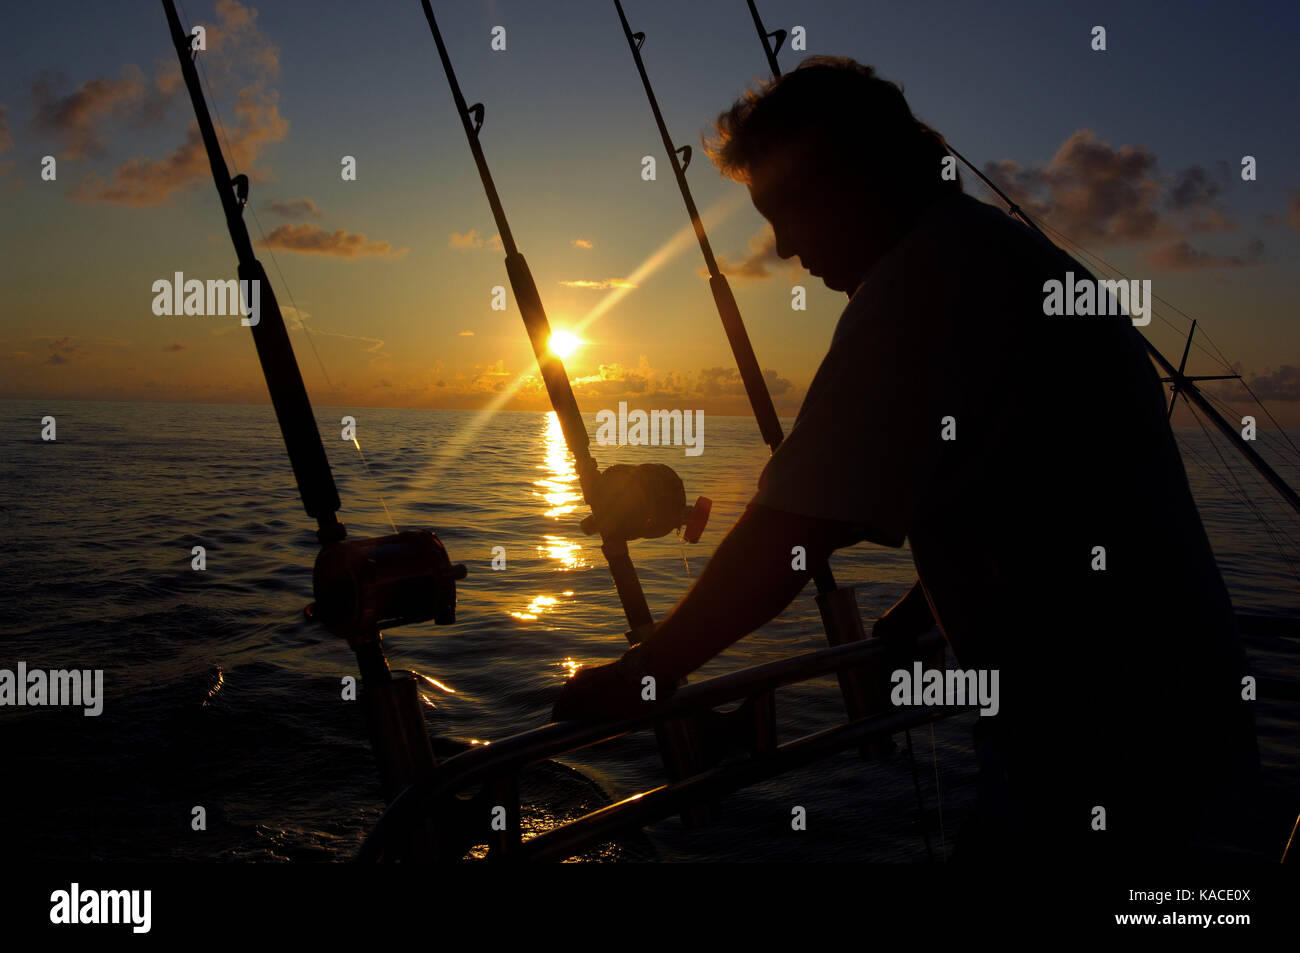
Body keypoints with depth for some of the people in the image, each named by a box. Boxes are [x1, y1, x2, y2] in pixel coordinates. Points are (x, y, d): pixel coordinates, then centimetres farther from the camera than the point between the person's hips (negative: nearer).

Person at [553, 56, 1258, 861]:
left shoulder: (925, 275, -18)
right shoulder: (1013, 252, 13)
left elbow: (786, 539, -22)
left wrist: (636, 676, -10)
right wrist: (901, 627, 30)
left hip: (1100, 755, -10)